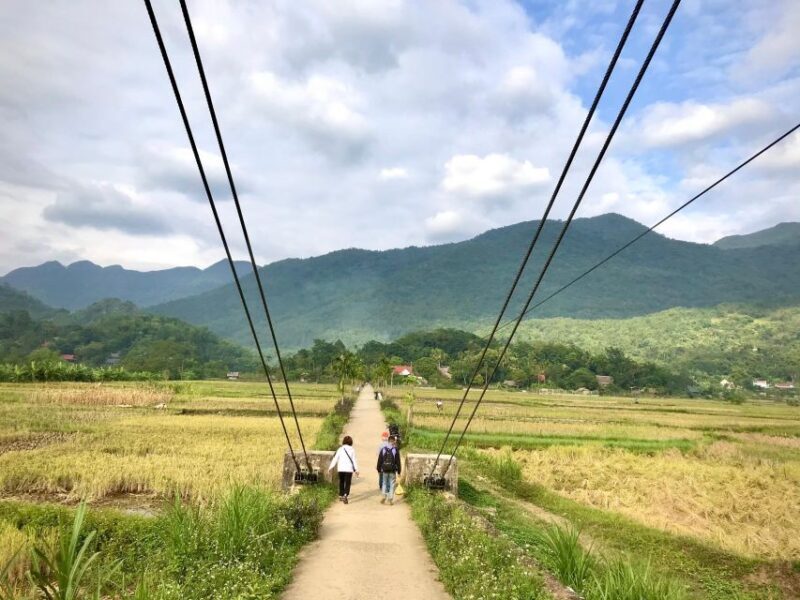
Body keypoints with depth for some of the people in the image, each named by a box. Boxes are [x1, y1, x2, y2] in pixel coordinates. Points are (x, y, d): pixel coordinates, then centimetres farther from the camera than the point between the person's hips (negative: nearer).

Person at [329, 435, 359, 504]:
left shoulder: (340, 449, 0)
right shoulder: (352, 450, -2)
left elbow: (335, 458, 0)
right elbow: (354, 460, -1)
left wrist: (331, 467, 7)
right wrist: (356, 470, 4)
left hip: (341, 468, 2)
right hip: (349, 469, -2)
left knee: (341, 482, 19)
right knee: (347, 483, -2)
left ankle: (341, 495, 29)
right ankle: (345, 495, -23)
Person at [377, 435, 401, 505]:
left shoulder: (383, 449, 2)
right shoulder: (396, 450, -6)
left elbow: (379, 460, 5)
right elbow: (398, 461, -4)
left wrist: (379, 469, 13)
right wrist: (398, 471, 2)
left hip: (385, 470, 2)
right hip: (393, 470, -2)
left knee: (385, 483, 16)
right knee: (392, 484, 6)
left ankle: (384, 496, 6)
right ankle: (391, 499, 4)